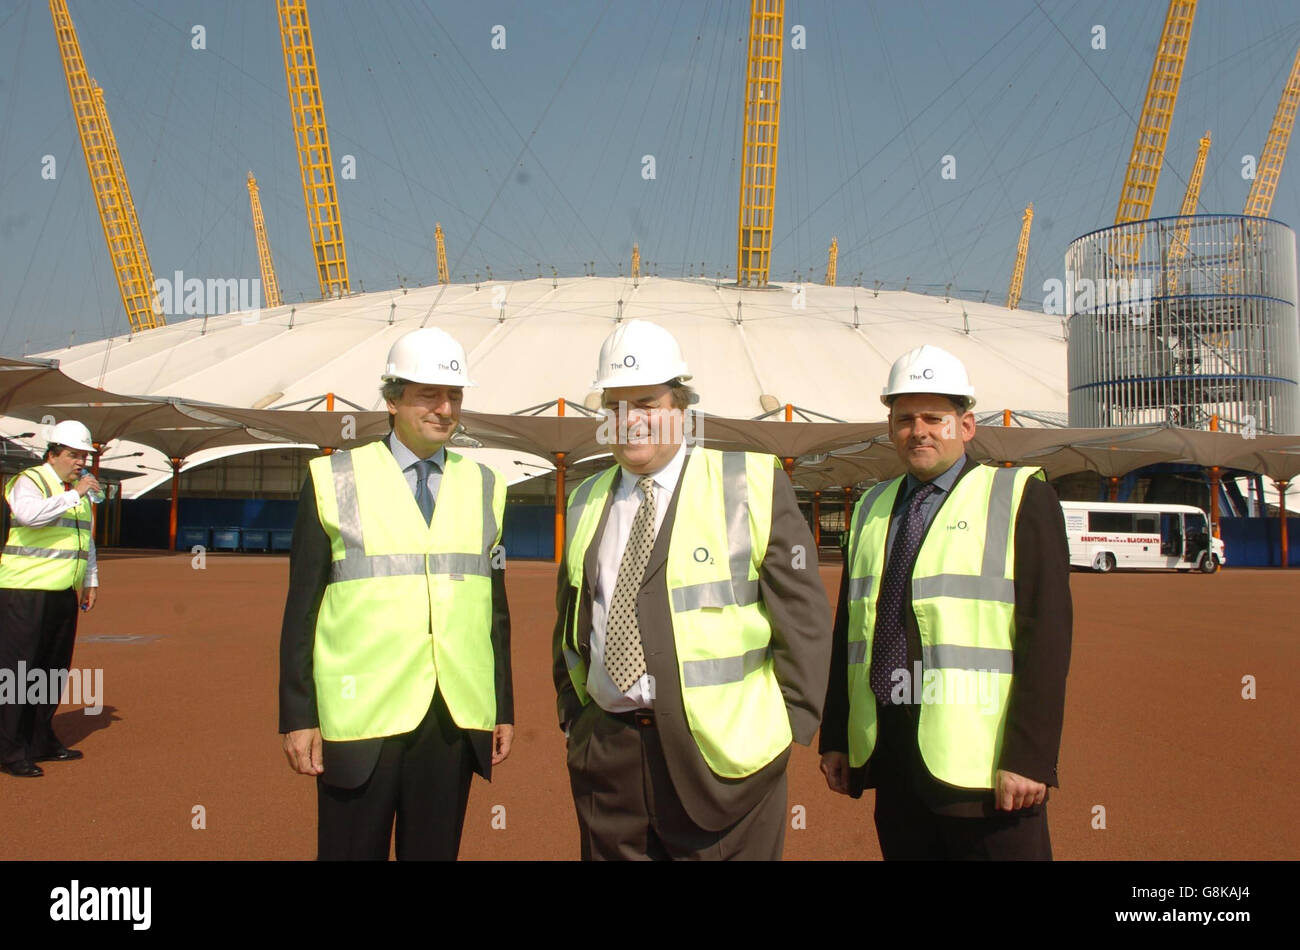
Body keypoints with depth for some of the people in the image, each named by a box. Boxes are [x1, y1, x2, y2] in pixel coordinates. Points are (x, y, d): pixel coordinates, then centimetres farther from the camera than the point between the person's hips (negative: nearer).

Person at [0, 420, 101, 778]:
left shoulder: (79, 491, 17)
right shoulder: (29, 482, -8)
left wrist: (91, 580, 25)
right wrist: (74, 494, -28)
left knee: (54, 669, 12)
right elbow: (30, 514, -31)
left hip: (64, 595, 8)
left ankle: (41, 742, 23)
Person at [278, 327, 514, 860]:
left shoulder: (484, 489, 9)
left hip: (456, 723, 3)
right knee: (352, 851, 7)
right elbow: (301, 609, 0)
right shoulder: (334, 481, 0)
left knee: (435, 852, 12)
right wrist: (298, 717, -3)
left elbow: (495, 610, 12)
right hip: (361, 719, -2)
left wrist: (503, 710, 11)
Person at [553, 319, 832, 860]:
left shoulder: (751, 485, -4)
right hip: (605, 751, 4)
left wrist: (789, 728, -6)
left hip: (720, 753, -4)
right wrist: (572, 713, 13)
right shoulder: (587, 502, 11)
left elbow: (803, 615, -4)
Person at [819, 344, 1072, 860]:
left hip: (980, 765, -5)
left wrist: (1029, 757, -15)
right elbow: (848, 628, 14)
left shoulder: (1020, 498, -3)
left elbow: (1047, 633, -9)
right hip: (889, 760, 5)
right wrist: (835, 739, 10)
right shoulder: (872, 509, 13)